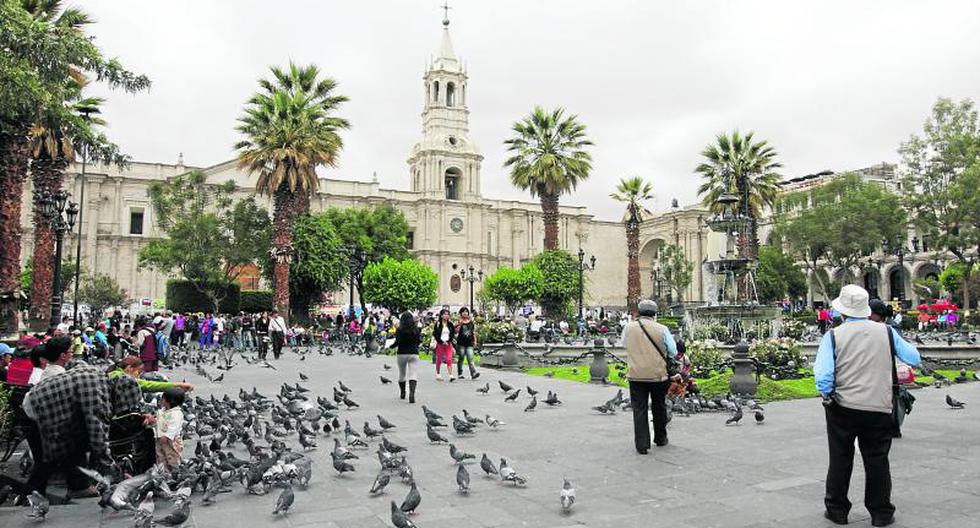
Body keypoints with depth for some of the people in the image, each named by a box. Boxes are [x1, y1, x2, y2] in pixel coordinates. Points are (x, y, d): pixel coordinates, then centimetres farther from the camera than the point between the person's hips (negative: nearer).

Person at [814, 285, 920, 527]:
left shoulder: (833, 336, -7)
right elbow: (914, 358, 9)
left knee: (840, 459, 11)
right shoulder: (886, 332, 0)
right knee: (877, 461, 12)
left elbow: (823, 375, -14)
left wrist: (828, 395, 3)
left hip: (842, 407, -1)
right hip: (879, 408, 2)